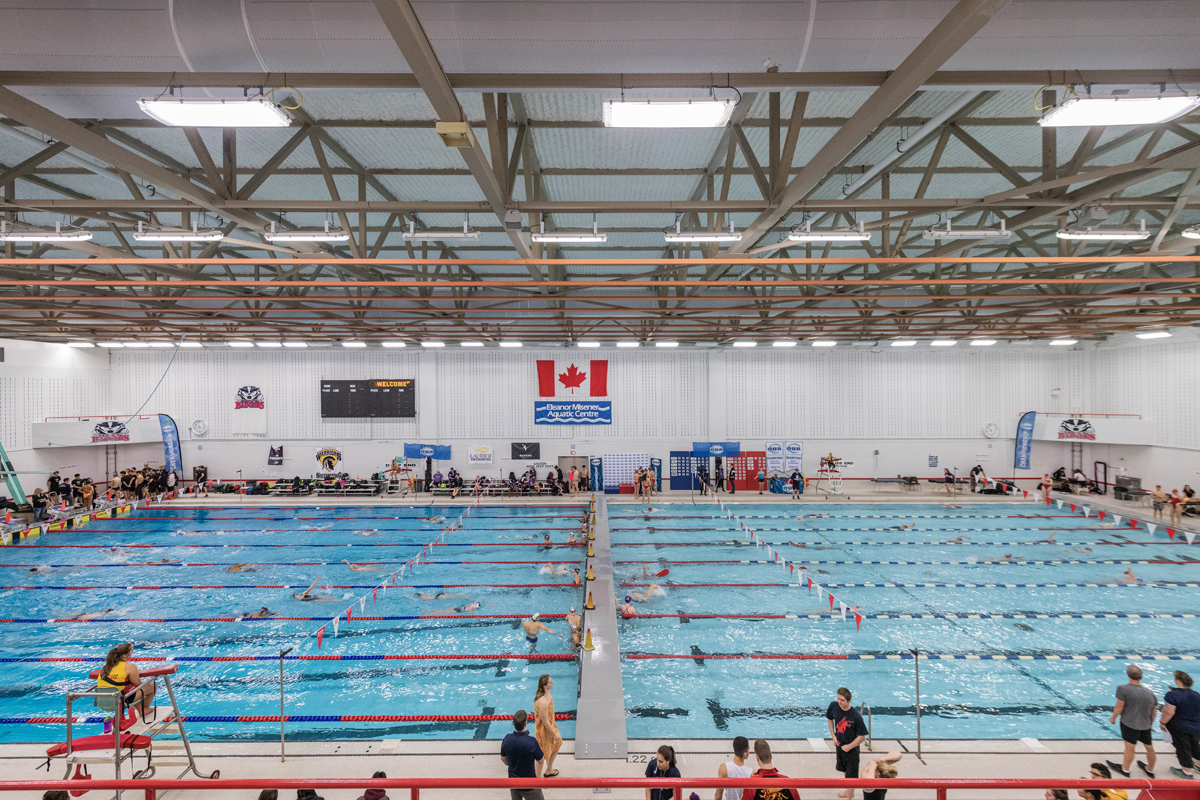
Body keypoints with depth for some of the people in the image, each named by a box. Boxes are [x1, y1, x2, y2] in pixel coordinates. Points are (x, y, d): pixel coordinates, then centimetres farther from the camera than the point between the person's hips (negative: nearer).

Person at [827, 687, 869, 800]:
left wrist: (849, 746, -17)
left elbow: (862, 737, -19)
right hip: (839, 745, 6)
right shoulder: (834, 706, -15)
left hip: (852, 749, -6)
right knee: (845, 771, 26)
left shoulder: (856, 716, -29)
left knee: (851, 775, 5)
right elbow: (830, 719, 6)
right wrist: (833, 736, -2)